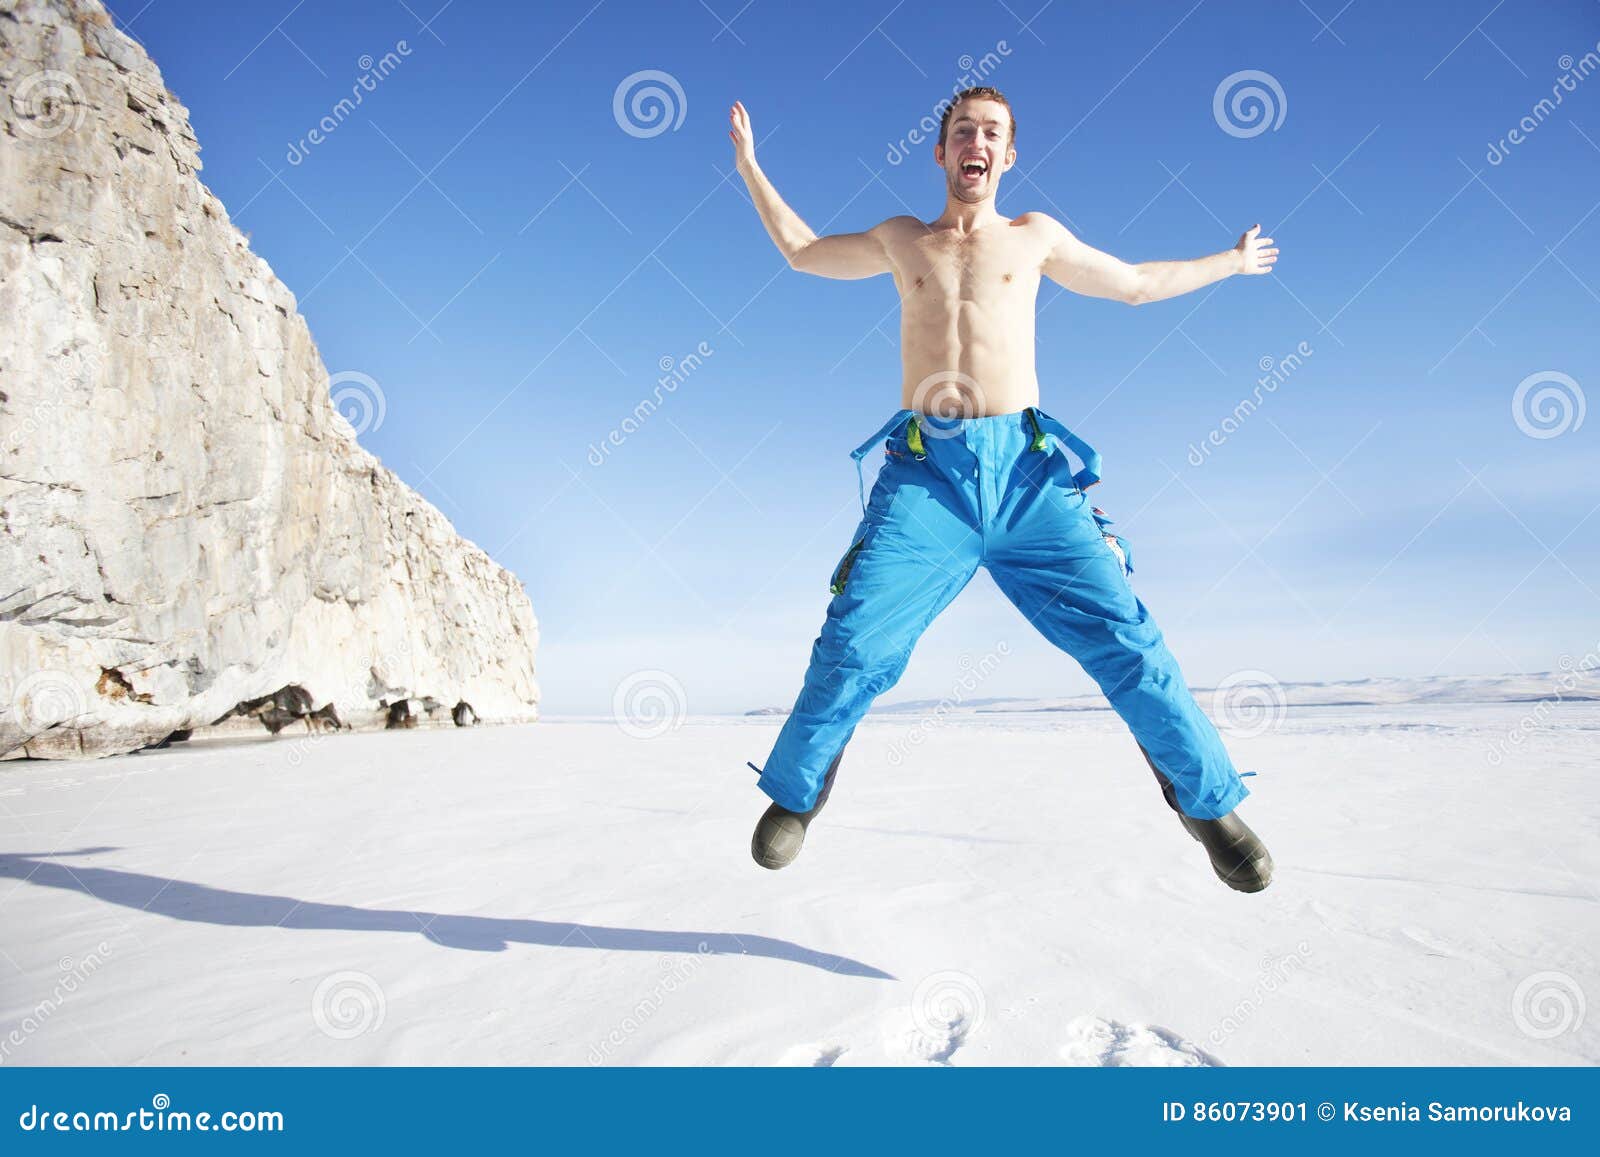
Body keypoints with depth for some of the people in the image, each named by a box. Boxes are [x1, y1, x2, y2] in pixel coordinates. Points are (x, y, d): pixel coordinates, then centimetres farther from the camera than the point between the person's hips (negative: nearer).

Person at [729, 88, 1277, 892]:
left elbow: (1136, 283, 35)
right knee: (854, 646, -12)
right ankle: (796, 791, 11)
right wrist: (750, 168, 39)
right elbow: (803, 251, 37)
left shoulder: (1035, 236, 21)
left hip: (1028, 471, 0)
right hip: (926, 473, 0)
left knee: (1124, 641, -7)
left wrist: (1227, 262, 45)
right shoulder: (902, 241, 23)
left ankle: (1208, 798, 12)